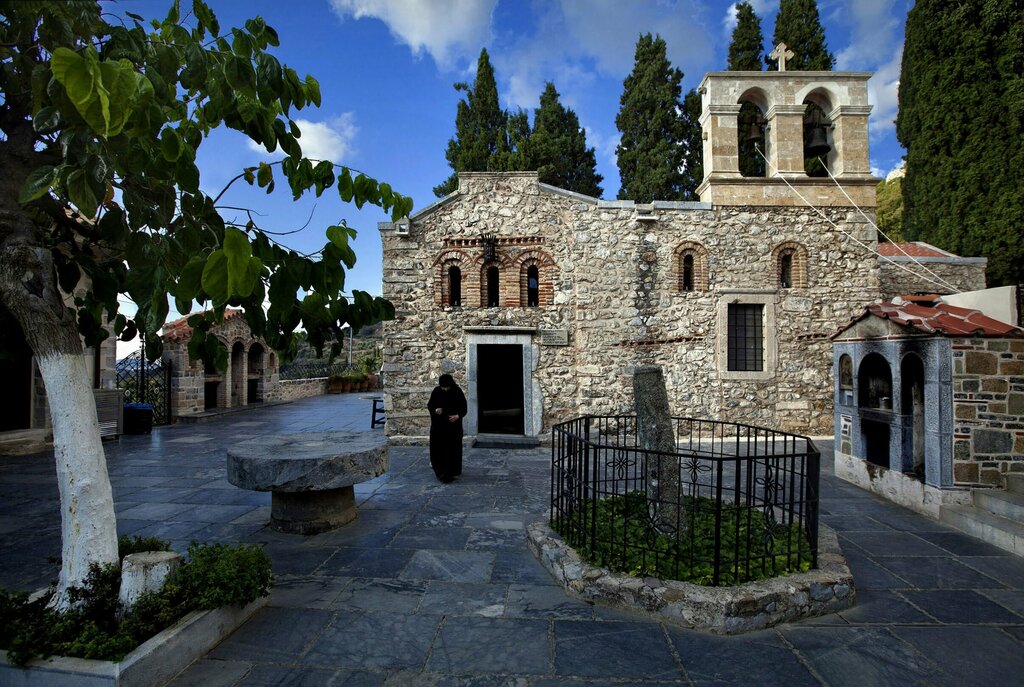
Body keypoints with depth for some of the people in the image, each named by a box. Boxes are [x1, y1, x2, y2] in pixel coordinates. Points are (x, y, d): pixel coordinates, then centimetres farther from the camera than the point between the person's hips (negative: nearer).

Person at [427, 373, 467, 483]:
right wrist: (435, 410, -18)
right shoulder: (436, 391, -4)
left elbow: (464, 408, -5)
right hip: (438, 425, 2)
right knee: (437, 447, 6)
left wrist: (458, 416, -25)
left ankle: (452, 471, 7)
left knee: (453, 448, -1)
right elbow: (429, 405, 4)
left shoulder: (458, 392, -9)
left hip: (453, 425, -2)